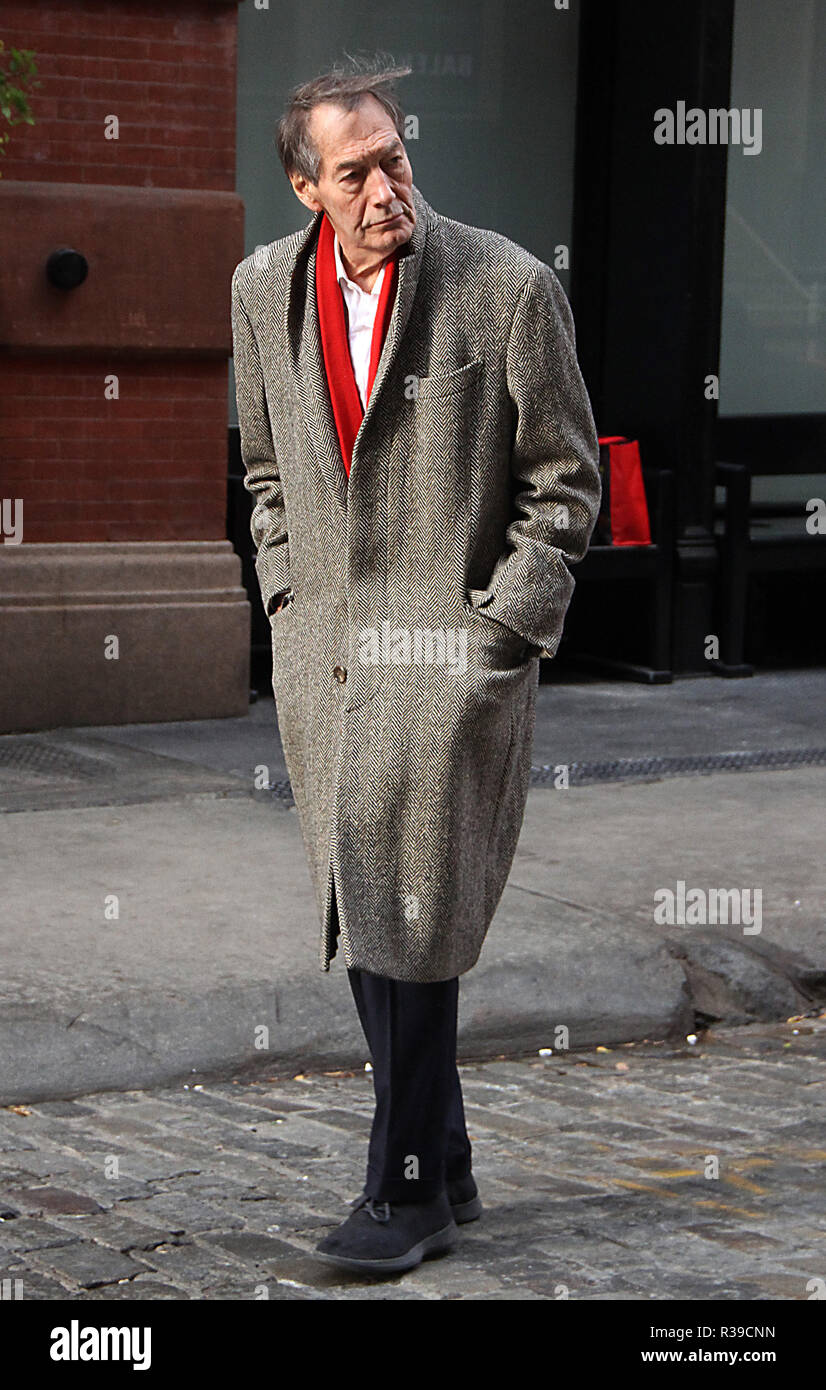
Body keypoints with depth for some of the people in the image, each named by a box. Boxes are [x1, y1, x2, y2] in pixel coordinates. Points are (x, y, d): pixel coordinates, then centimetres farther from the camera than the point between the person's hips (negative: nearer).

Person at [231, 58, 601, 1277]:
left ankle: (407, 1192, 5)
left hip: (452, 645, -5)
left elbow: (564, 478, -2)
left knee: (409, 924, -6)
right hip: (321, 651, 6)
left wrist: (499, 631, -8)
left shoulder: (508, 286, -9)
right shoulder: (264, 289, 5)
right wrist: (285, 592, 10)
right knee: (361, 921, 10)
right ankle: (445, 1169, 23)